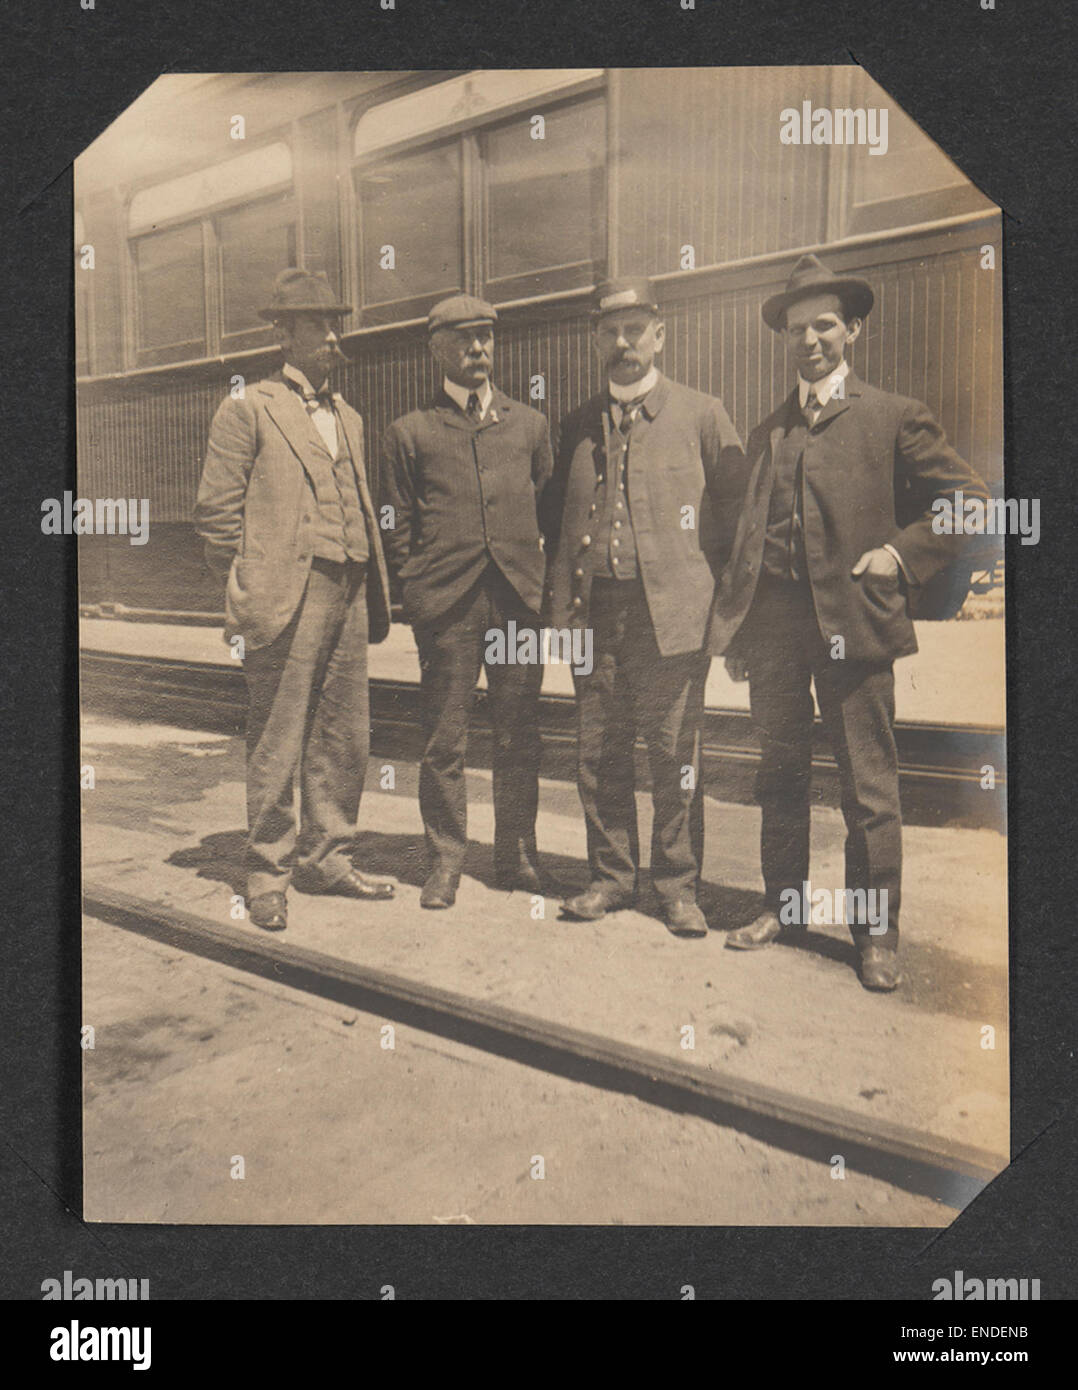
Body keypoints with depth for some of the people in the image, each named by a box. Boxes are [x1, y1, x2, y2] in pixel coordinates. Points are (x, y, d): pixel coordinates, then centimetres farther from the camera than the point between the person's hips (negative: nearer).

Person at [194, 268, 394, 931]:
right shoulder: (248, 409, 1)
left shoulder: (349, 418, 21)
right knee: (277, 740, -1)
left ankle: (325, 857, 22)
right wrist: (253, 585, -5)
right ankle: (268, 874, 11)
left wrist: (375, 591, 14)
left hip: (348, 596, 6)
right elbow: (216, 509, -2)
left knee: (346, 735, 8)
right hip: (286, 598, -6)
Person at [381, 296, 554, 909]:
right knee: (445, 741, 2)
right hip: (447, 606, -1)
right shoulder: (411, 432, 10)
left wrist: (545, 583, 7)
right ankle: (446, 862, 14)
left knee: (520, 737, 6)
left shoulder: (530, 424, 16)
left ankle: (518, 855, 19)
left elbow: (551, 509, 18)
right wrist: (418, 595, 1)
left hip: (520, 602, 2)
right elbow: (399, 529, 10)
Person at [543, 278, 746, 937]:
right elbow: (557, 516, 19)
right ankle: (612, 876, 21)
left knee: (677, 753, 1)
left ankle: (678, 884, 14)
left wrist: (708, 579, 0)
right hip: (595, 614, 3)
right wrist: (564, 598, 9)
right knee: (599, 753, 7)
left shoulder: (702, 415, 4)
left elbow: (738, 507, 6)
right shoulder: (577, 425, 14)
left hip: (672, 613, -3)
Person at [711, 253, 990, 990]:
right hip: (773, 618, 5)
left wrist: (903, 553, -7)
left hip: (853, 621, -4)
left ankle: (877, 933, 12)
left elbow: (970, 499, 4)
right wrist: (732, 624, 12)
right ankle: (783, 906, 26)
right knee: (780, 773, 11)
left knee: (868, 783, 0)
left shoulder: (894, 417, 3)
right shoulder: (768, 430, 17)